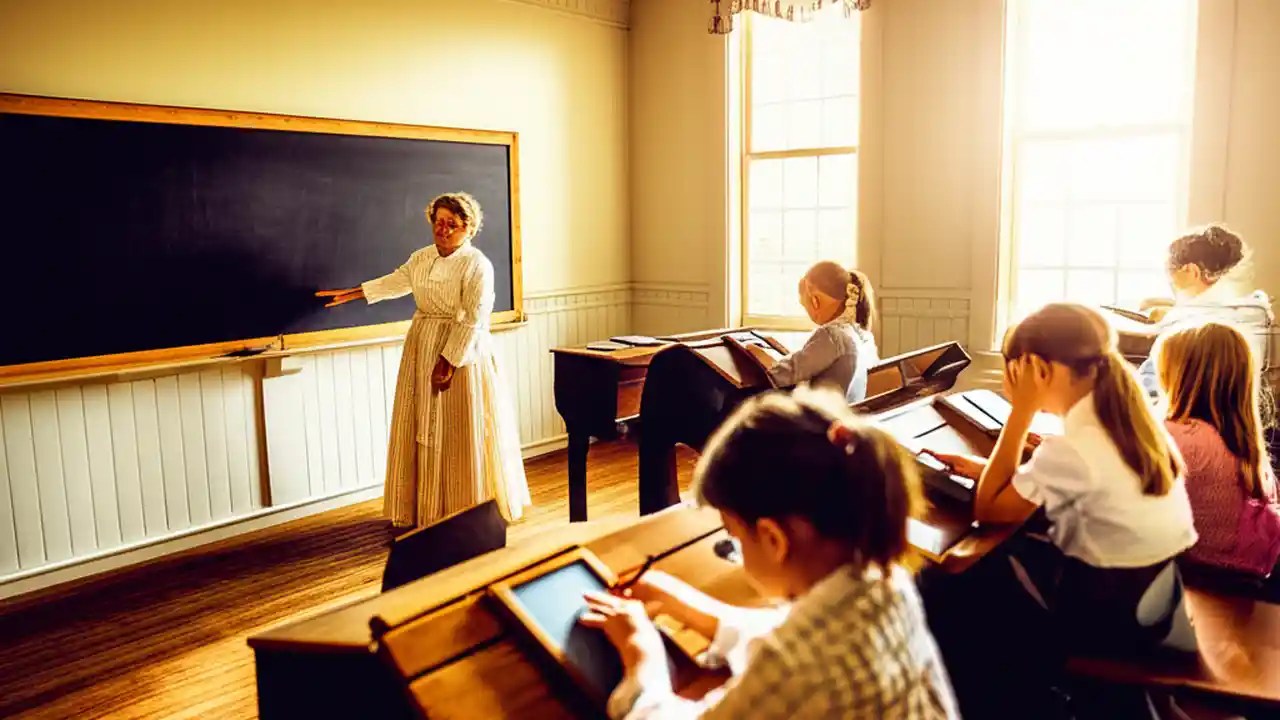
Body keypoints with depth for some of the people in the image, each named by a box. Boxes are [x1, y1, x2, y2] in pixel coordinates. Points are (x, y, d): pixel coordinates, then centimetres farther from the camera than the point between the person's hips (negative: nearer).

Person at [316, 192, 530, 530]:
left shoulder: (476, 265, -14)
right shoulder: (421, 258, 9)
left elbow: (472, 321, -18)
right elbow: (397, 281, 25)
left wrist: (449, 360, -21)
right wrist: (352, 293, 27)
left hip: (460, 352, -7)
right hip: (421, 350, 7)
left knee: (459, 432, -3)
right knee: (420, 428, 10)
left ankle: (469, 511, 10)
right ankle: (424, 507, 22)